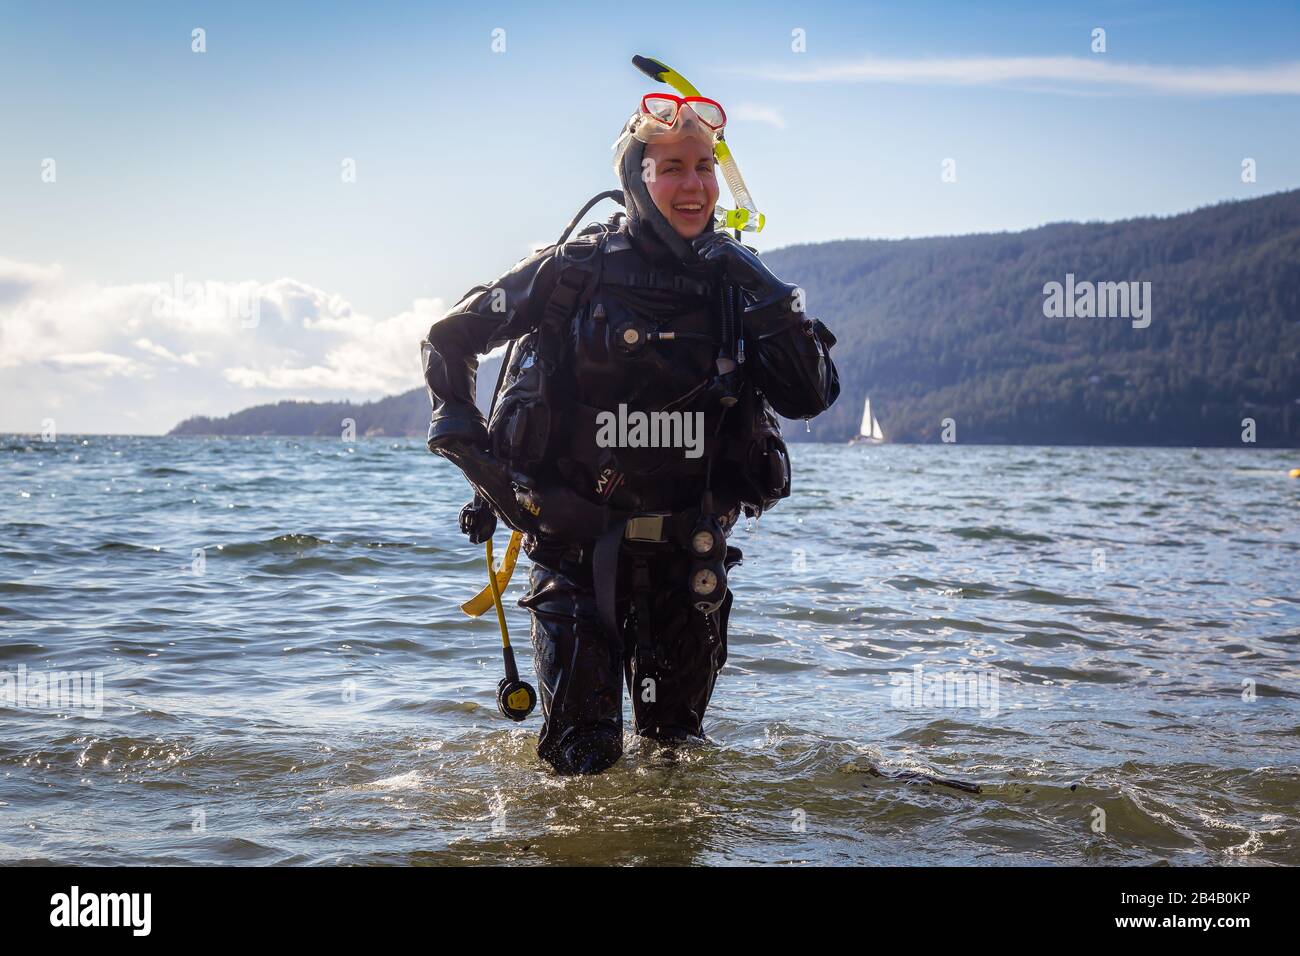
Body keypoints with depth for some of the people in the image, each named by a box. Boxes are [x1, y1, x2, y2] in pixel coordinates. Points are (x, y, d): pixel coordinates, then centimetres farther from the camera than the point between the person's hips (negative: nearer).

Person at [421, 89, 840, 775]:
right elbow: (448, 340, 2)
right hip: (578, 545, -3)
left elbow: (809, 398, -4)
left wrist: (774, 308, -17)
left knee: (675, 745, 17)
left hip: (689, 555, 3)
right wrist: (463, 438, -9)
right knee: (582, 760, 1)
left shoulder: (735, 281, 1)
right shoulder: (577, 269, -9)